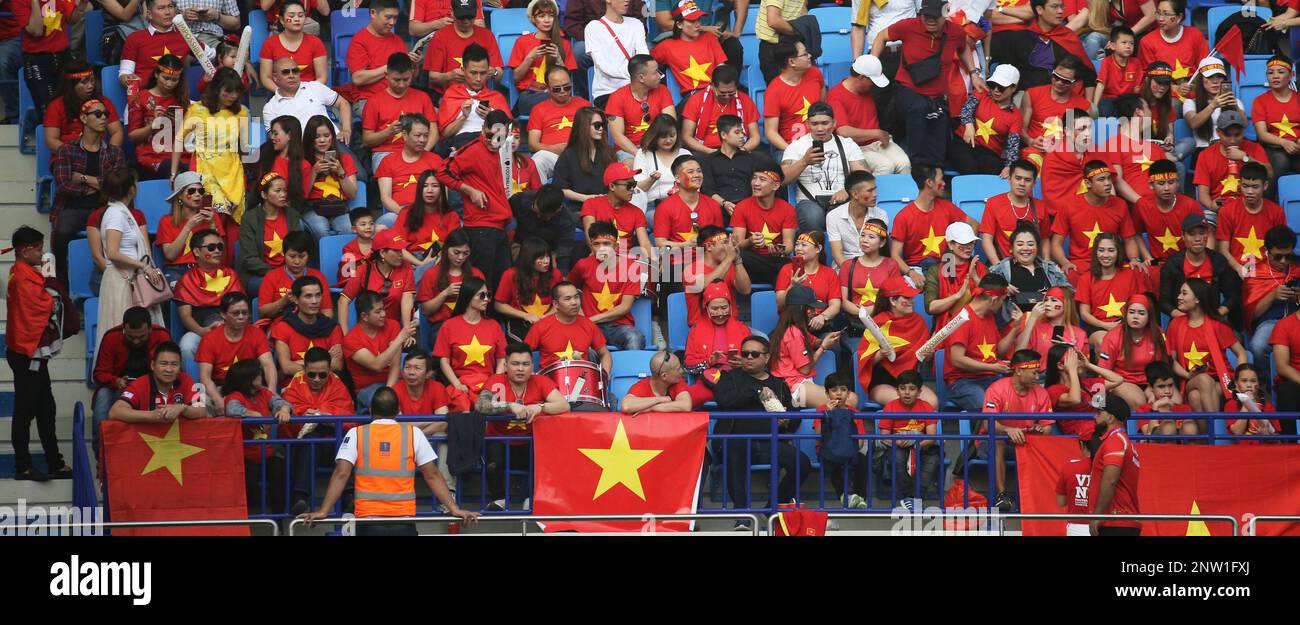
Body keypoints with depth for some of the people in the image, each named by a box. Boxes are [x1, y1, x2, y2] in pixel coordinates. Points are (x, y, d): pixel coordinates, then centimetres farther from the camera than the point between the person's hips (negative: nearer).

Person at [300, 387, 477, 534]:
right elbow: (432, 475, 2)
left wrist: (323, 511, -7)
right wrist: (454, 509, 3)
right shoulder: (414, 433, 5)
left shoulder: (356, 434, 3)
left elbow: (341, 474, -6)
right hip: (404, 521, 0)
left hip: (368, 520, 0)